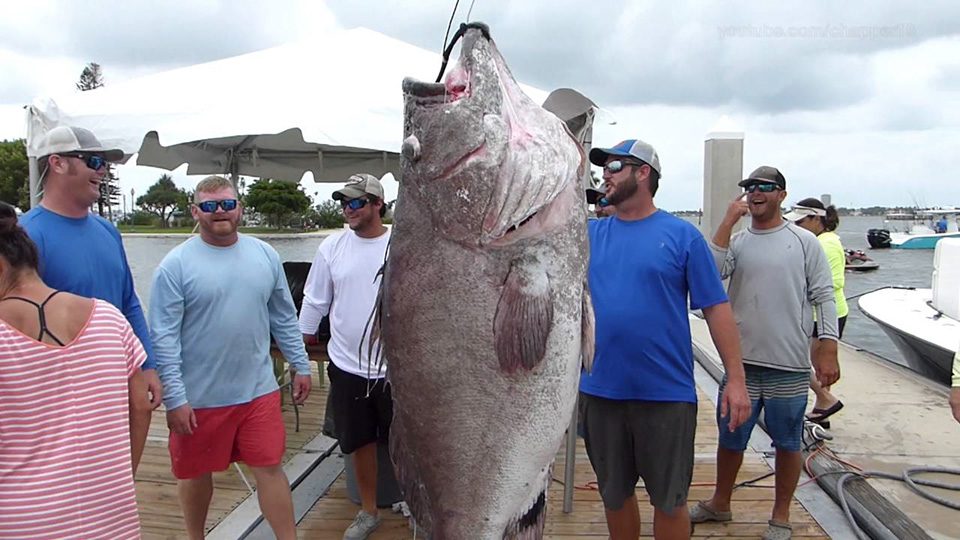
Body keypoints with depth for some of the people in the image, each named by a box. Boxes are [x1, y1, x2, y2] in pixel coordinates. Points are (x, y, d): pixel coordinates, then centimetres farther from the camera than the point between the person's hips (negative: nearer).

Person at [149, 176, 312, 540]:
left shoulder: (266, 256, 3)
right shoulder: (175, 265, -9)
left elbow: (284, 318, 10)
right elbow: (163, 337, -11)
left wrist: (300, 366, 9)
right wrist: (174, 398, -14)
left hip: (258, 390, 2)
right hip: (198, 396, -2)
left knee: (270, 468, 7)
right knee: (195, 473, 16)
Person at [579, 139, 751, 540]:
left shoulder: (682, 235, -4)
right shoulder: (589, 234, 6)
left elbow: (716, 308, -4)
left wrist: (735, 379, -8)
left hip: (667, 394, -3)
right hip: (600, 391, 4)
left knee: (669, 501, 12)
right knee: (615, 495, 19)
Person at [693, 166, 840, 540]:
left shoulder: (804, 242, 1)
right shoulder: (737, 242, 6)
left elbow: (824, 297, -1)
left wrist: (828, 350, -9)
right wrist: (728, 221, -12)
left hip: (790, 365, -2)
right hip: (742, 361, 2)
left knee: (787, 444, 11)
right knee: (730, 438, 14)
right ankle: (720, 503, 34)